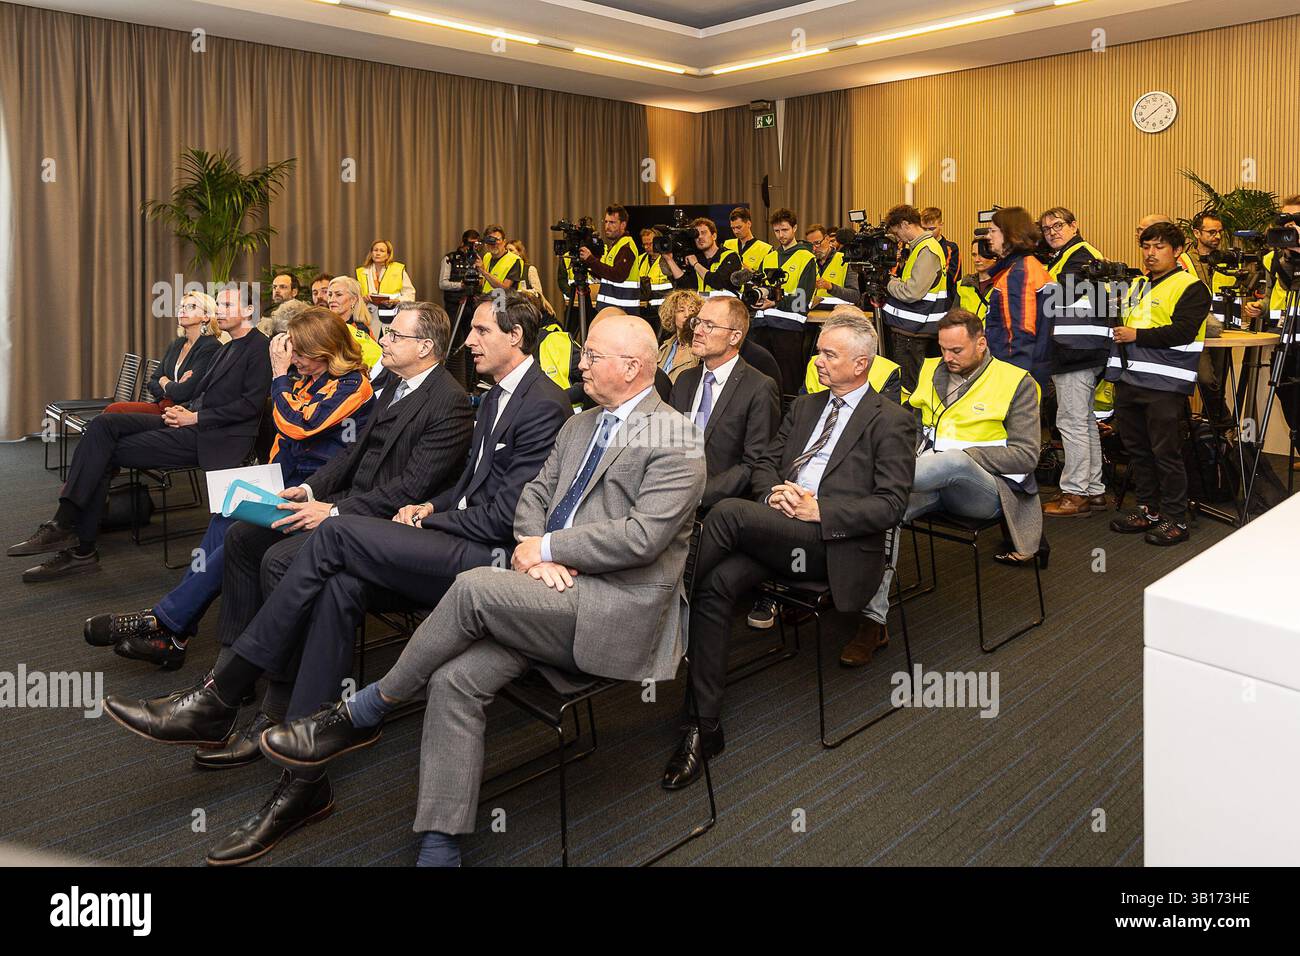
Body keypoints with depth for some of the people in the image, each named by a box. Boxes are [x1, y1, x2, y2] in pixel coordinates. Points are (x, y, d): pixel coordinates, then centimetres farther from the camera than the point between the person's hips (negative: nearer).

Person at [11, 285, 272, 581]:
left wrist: (195, 417, -15)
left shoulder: (260, 348, -8)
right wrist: (182, 410, 2)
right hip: (190, 421, 9)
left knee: (107, 453, -13)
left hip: (211, 439, -9)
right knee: (102, 424, -9)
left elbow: (251, 404, -17)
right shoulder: (226, 349, 22)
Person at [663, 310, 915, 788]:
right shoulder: (804, 406, 24)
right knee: (717, 584, -24)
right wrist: (773, 492, -2)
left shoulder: (890, 422, 3)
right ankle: (703, 726, -20)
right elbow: (764, 465, 22)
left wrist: (820, 510, -15)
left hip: (834, 543, -6)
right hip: (776, 529, 6)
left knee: (727, 512, -29)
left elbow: (890, 504, -5)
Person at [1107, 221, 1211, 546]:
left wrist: (1137, 335, -16)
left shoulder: (1190, 287, -3)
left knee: (1165, 452, -5)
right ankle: (1148, 510, 23)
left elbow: (1183, 332, -16)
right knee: (1137, 449, 12)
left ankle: (1174, 519, 4)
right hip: (1129, 382, 8)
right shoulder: (1137, 286, 21)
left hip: (1164, 385, -8)